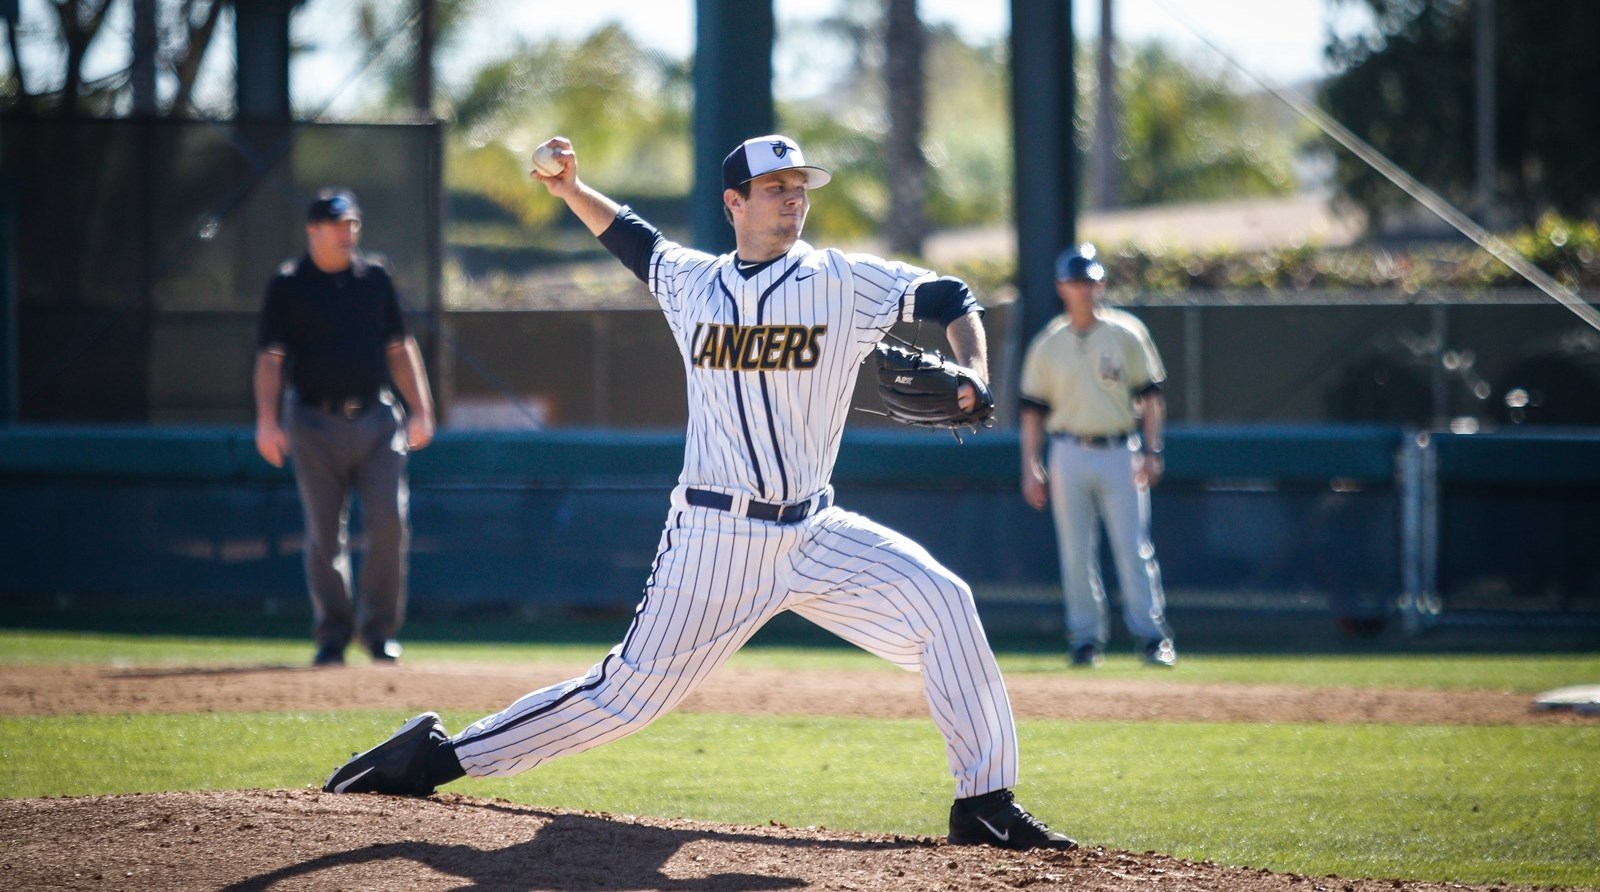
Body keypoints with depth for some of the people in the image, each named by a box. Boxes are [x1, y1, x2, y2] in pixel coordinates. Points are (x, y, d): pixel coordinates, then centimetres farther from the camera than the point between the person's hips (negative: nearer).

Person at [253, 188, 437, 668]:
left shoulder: (375, 278, 11)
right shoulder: (288, 285, 2)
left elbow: (400, 348, 14)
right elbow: (270, 358, -2)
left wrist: (420, 410, 5)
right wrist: (267, 420, -13)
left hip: (376, 418, 2)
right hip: (316, 423, -2)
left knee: (389, 521, -9)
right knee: (324, 534, 0)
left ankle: (379, 628, 3)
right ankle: (333, 633, 10)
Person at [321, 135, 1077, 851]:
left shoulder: (843, 282, 1)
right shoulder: (692, 283, 7)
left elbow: (950, 299, 3)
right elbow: (635, 241, 28)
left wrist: (971, 378, -13)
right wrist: (570, 190, 16)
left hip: (813, 536, 1)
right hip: (714, 542, -1)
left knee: (942, 604, -18)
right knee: (629, 693, -3)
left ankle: (985, 806, -10)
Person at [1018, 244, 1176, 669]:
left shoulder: (1127, 333, 4)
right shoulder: (1047, 344, 7)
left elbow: (1150, 395, 5)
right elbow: (1033, 410, 9)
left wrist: (1151, 450, -5)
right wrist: (1031, 467, 1)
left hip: (1120, 454, -1)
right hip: (1069, 455, 1)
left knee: (1135, 550, -6)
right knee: (1076, 554, 1)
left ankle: (1152, 636, -3)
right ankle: (1087, 638, 7)